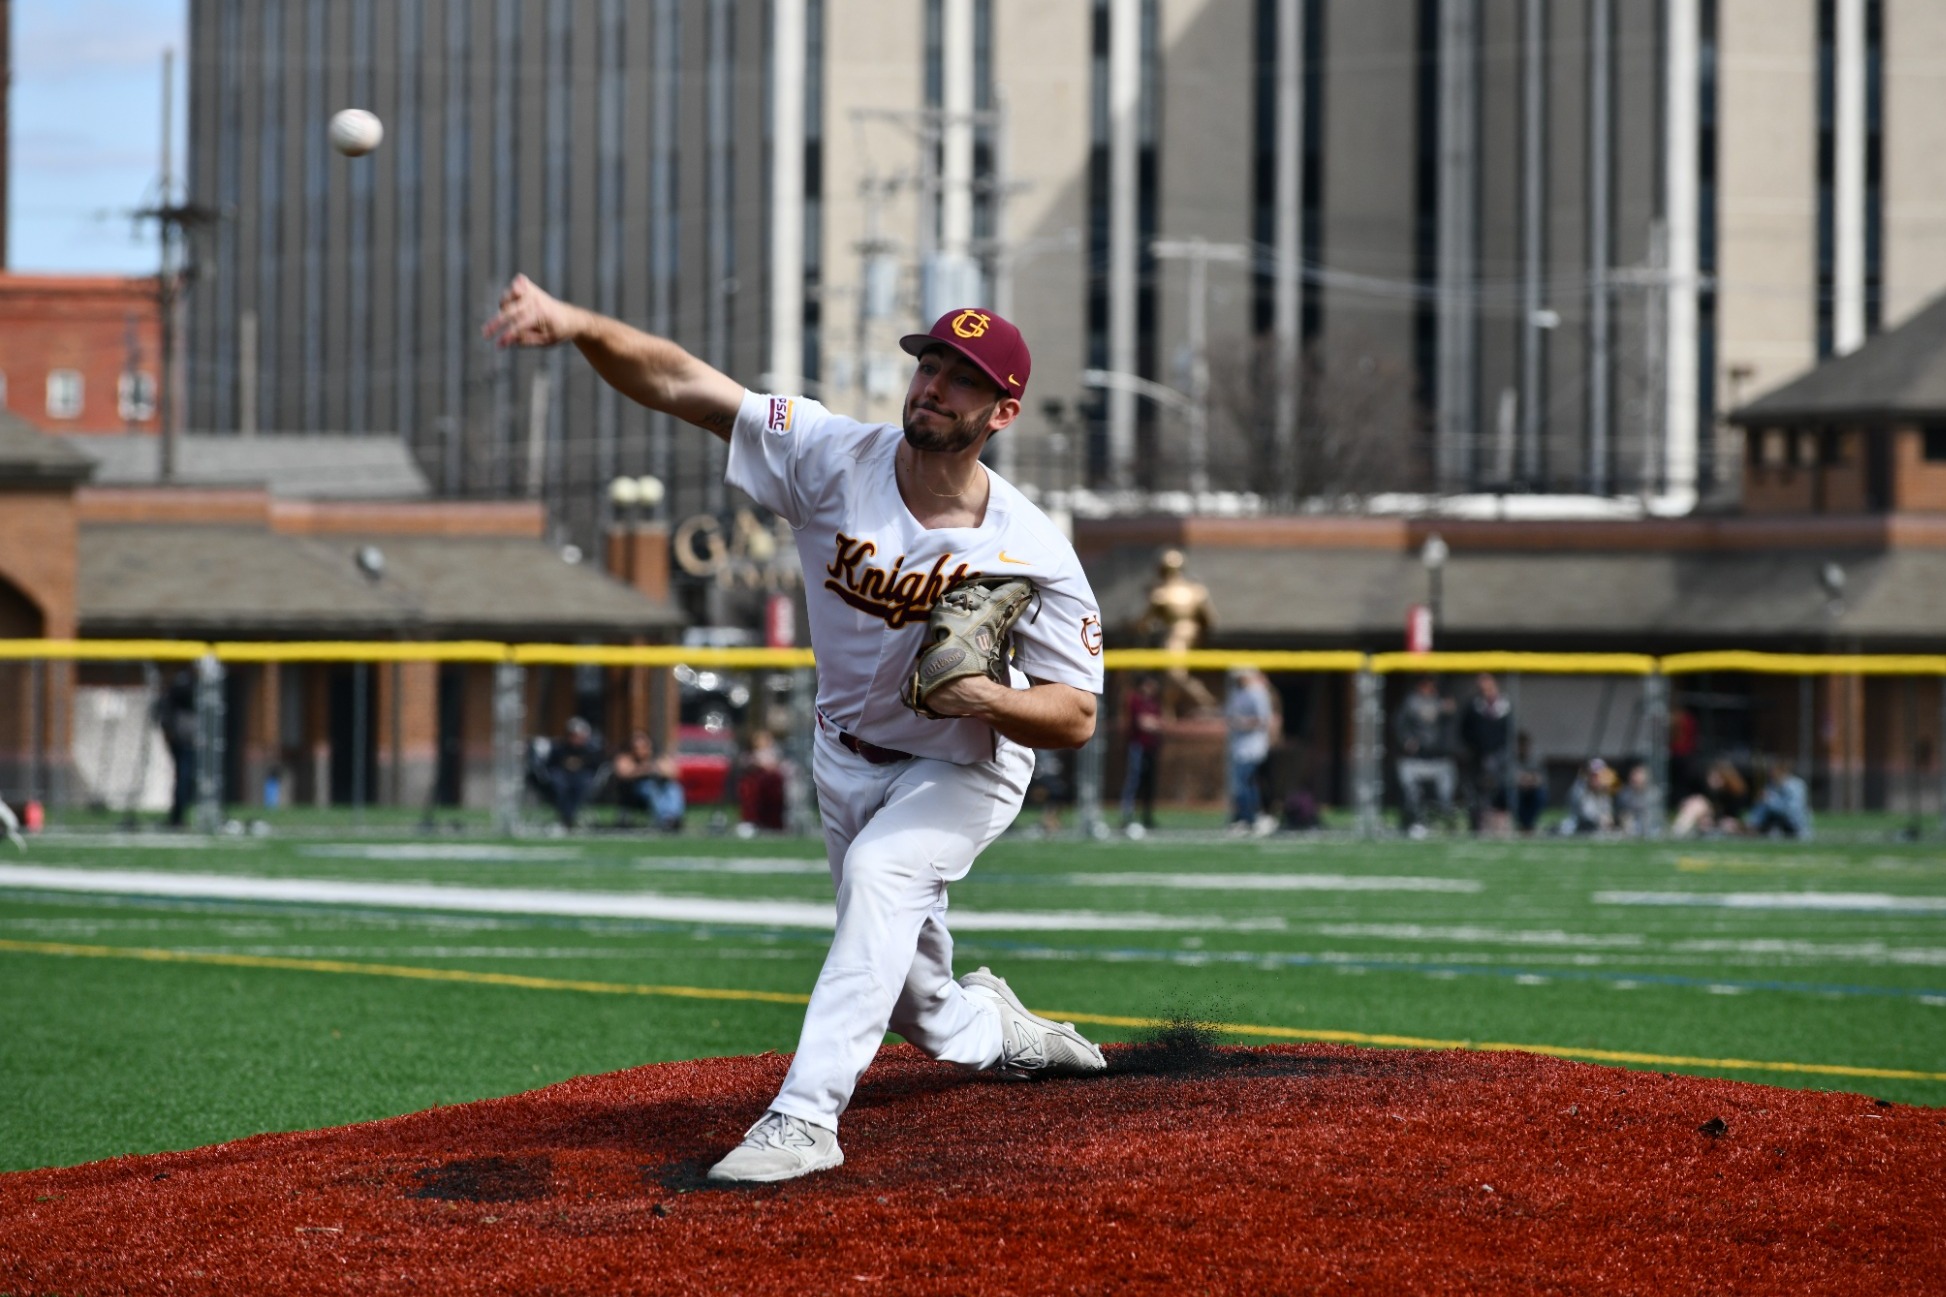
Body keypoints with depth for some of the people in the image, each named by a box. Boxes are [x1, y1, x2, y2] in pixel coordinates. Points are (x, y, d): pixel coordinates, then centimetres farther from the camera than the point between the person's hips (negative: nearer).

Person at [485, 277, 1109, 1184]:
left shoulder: (1031, 551, -26)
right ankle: (993, 1031, 50)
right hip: (846, 758, 4)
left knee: (881, 873, -33)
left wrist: (987, 699, -42)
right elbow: (681, 384, -31)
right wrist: (578, 325, -50)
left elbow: (1076, 717, -20)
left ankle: (807, 1115, -37)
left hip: (964, 770, -4)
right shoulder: (834, 461, -22)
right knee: (899, 982, 15)